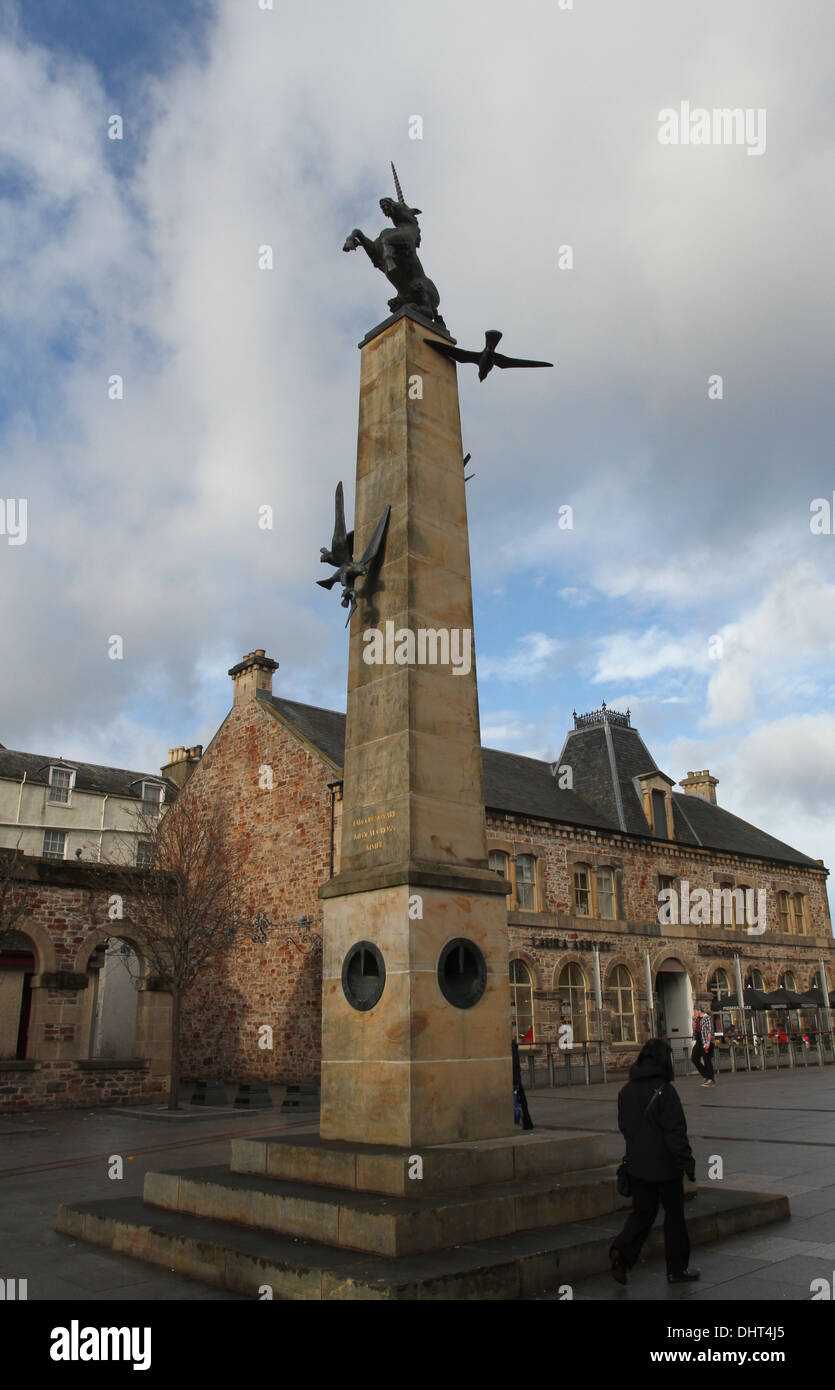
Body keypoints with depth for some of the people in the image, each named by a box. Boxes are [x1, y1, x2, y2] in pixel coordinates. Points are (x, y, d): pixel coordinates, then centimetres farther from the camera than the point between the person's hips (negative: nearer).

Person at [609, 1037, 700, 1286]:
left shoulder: (627, 1090, 3)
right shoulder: (665, 1090, -18)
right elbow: (676, 1132, -19)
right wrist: (687, 1162, -11)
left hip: (637, 1165, 5)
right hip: (665, 1165, -5)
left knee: (642, 1211, 14)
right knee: (674, 1215, 11)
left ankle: (622, 1249, -6)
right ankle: (677, 1269, 20)